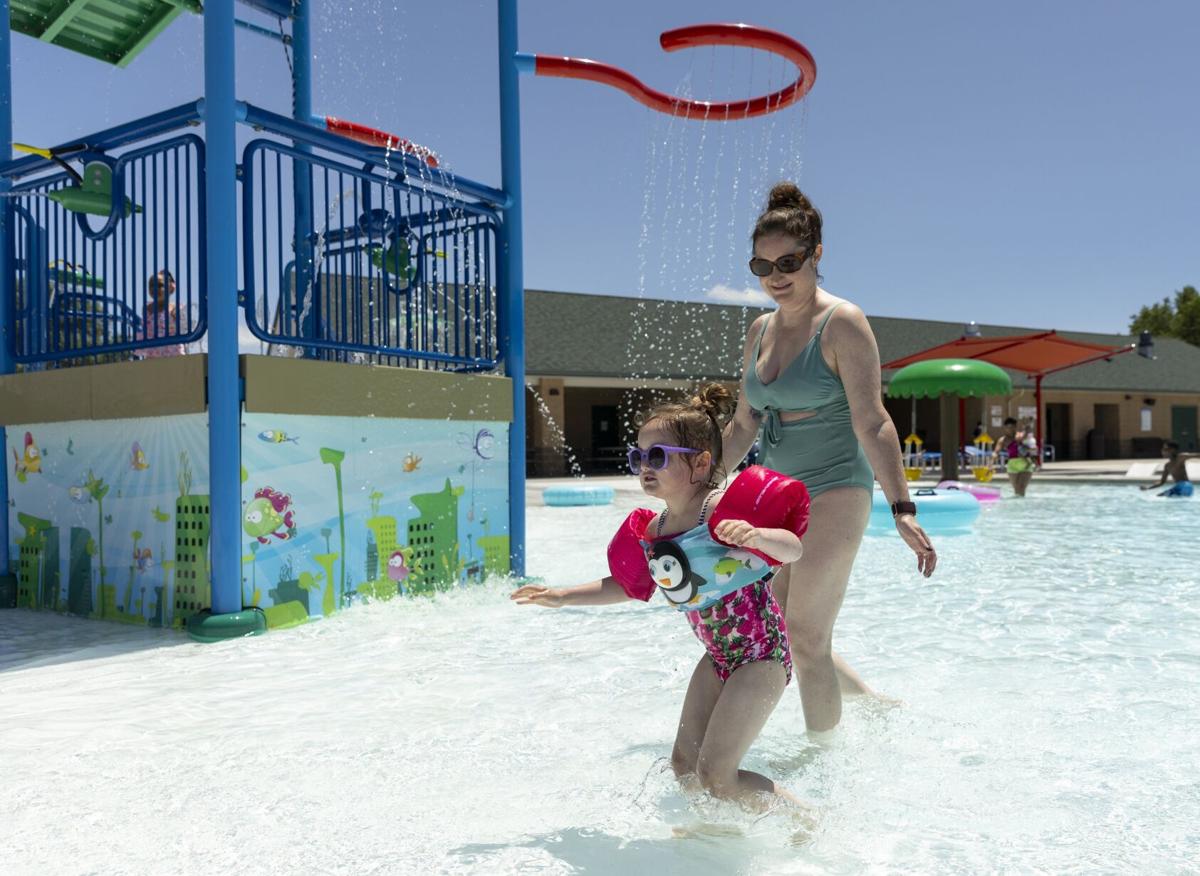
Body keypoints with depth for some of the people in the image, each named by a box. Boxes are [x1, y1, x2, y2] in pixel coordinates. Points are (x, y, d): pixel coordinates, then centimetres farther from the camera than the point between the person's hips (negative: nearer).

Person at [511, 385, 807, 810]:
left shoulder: (724, 510, -21)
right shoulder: (650, 531, 1)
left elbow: (795, 548, -26)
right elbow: (625, 585, 16)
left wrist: (756, 536, -46)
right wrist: (562, 596, 14)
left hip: (761, 652, -7)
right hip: (718, 655, 8)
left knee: (715, 775, -9)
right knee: (684, 763, 8)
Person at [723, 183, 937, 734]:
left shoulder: (842, 324, -11)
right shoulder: (760, 331, 10)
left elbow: (872, 423, -17)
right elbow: (743, 426, 16)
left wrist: (901, 509, -24)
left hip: (835, 492, -8)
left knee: (806, 639, -4)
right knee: (785, 635, 12)